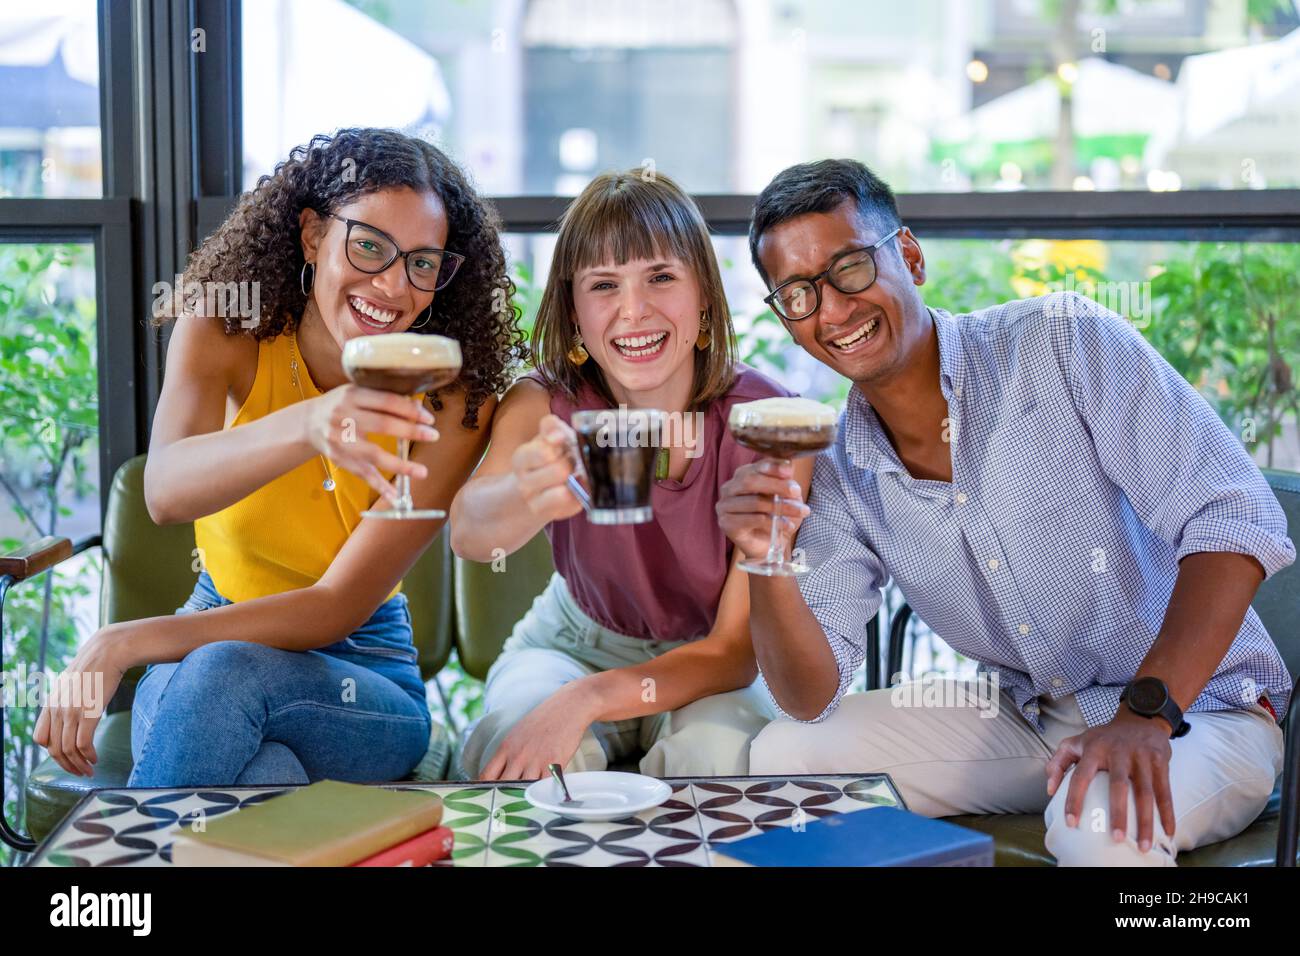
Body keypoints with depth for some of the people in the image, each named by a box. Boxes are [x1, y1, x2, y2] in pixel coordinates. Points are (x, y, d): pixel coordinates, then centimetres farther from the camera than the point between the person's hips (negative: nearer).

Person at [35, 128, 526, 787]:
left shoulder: (454, 399, -15)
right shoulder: (222, 333, -10)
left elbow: (339, 607, -19)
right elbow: (165, 493, -33)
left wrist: (123, 644, -28)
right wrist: (303, 428, -54)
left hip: (366, 669, 0)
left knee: (221, 670, -34)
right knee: (272, 783, -35)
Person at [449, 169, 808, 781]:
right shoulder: (547, 403, -20)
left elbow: (736, 650, -21)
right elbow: (467, 532, -44)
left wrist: (585, 699, -37)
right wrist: (530, 495, -69)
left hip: (703, 665, 0)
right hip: (575, 643, 0)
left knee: (718, 751, -33)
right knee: (523, 754, -32)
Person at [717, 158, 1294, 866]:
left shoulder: (1066, 344, -16)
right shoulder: (837, 474, -1)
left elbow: (1236, 522, -23)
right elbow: (811, 697, -5)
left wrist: (1146, 712, -34)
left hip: (1194, 706, -5)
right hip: (1025, 718, 6)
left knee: (1101, 823, -38)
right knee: (783, 757, -5)